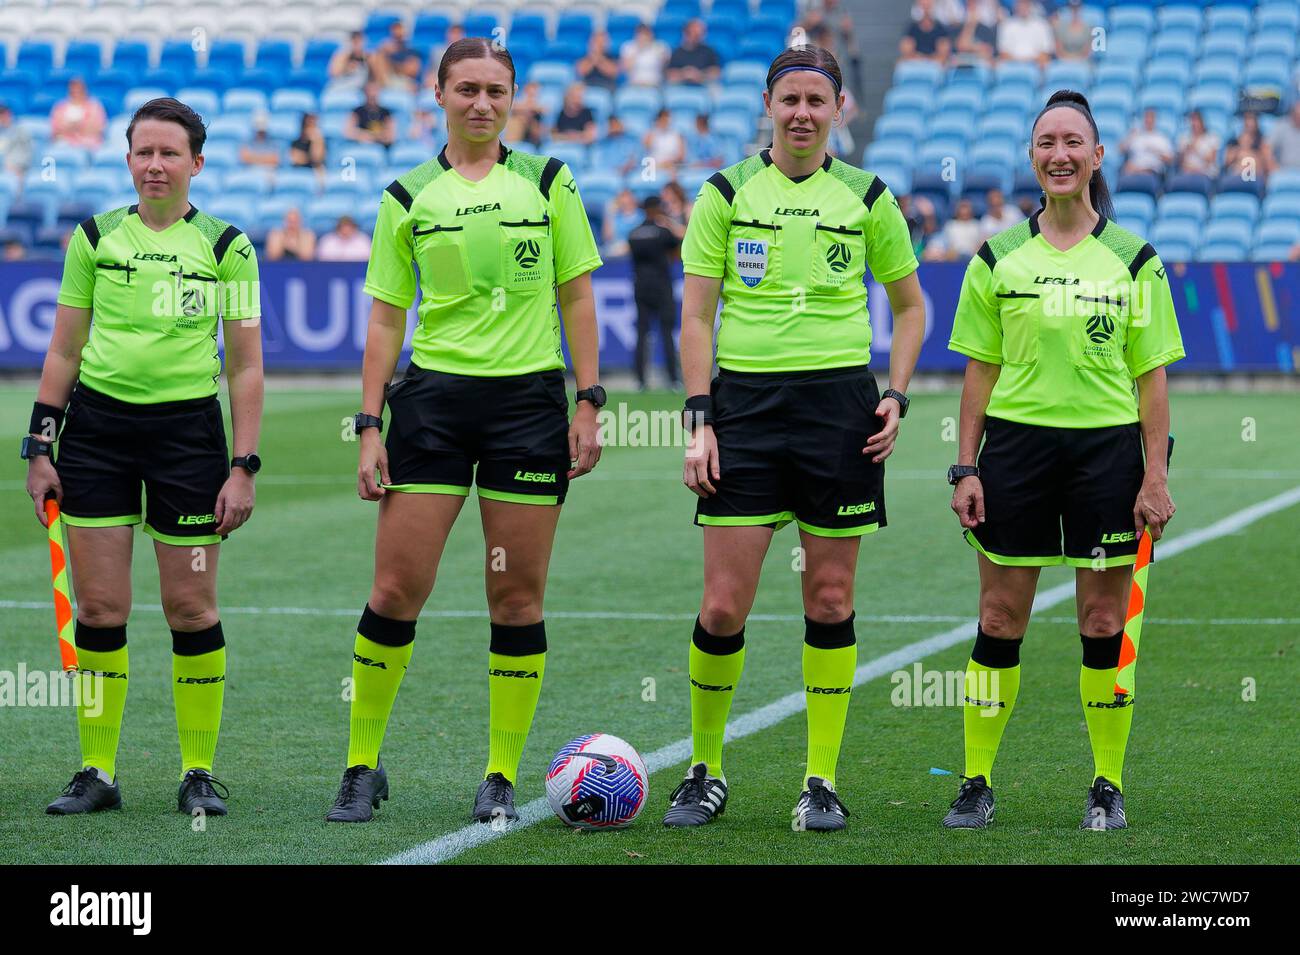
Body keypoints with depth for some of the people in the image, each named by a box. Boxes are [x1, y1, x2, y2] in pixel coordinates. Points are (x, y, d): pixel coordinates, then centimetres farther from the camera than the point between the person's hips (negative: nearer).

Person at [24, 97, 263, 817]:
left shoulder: (226, 246, 1)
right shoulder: (94, 238, 6)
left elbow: (245, 365, 3)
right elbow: (64, 350, 11)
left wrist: (243, 466, -3)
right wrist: (40, 447, 5)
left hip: (188, 428, -1)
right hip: (96, 425, 2)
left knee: (190, 608, -1)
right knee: (98, 607, 0)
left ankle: (199, 772, 10)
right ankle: (96, 772, 7)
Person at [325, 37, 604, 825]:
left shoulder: (548, 182, 6)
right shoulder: (408, 198, 6)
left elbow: (577, 297, 8)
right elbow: (386, 320, 7)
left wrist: (589, 403, 0)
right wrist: (370, 427, 1)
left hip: (529, 398, 0)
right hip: (433, 398, 0)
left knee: (518, 596, 1)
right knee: (397, 588, -4)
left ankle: (502, 776, 10)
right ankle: (363, 766, 7)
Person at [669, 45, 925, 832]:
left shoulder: (867, 198, 6)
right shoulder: (726, 193, 4)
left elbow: (911, 304, 15)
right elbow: (696, 314, 4)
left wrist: (896, 396, 2)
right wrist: (699, 420, -4)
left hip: (840, 398, 1)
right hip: (745, 400, -1)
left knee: (830, 599, 3)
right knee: (723, 606, -4)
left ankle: (822, 781, 11)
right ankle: (705, 773, 12)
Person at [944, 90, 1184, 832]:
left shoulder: (1134, 260, 4)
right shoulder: (998, 258, 6)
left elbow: (1152, 378, 4)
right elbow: (980, 373, 7)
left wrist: (1156, 476, -3)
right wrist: (966, 469, 1)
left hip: (1106, 447, 0)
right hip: (1016, 444, 1)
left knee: (1104, 625, 2)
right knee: (1000, 622, 1)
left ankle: (1109, 786, 12)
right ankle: (977, 784, 8)